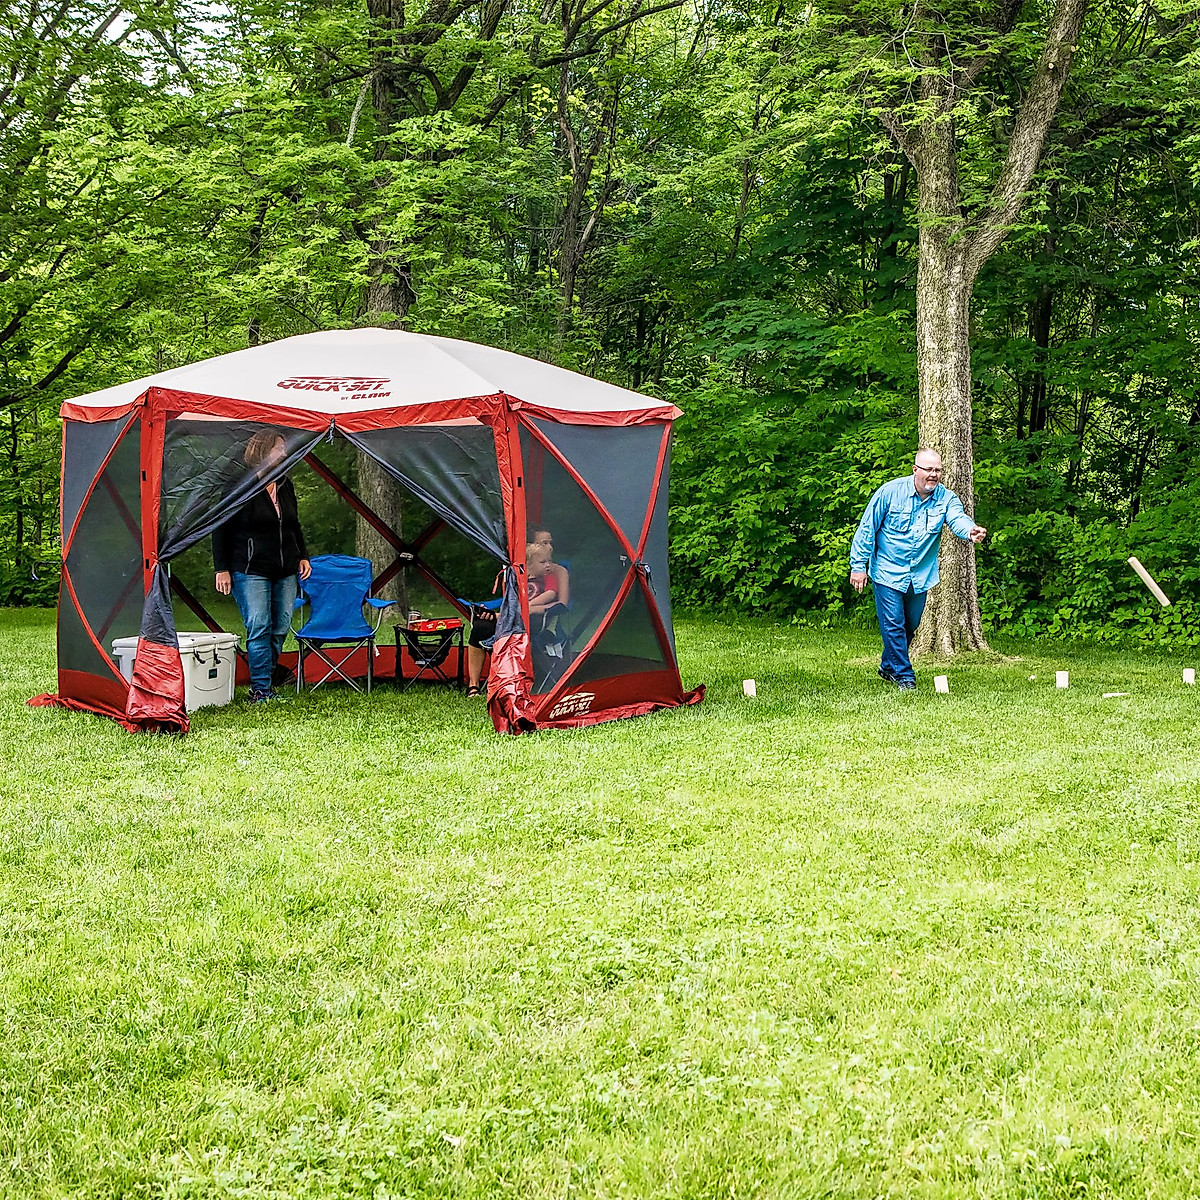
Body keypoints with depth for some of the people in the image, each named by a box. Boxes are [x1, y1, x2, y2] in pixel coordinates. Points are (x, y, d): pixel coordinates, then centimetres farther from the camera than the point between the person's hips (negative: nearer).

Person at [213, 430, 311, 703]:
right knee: (258, 628, -10)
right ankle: (261, 689, -6)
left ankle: (263, 683, 15)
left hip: (285, 572, 7)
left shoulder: (285, 485, 11)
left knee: (280, 629, 5)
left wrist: (303, 556, 18)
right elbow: (221, 529, -6)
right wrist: (222, 569, -8)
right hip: (251, 571, -7)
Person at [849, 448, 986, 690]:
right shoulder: (890, 492, -13)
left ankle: (888, 667, 36)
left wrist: (970, 531, -50)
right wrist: (858, 565, -9)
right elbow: (867, 528, -8)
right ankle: (904, 676, 3)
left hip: (921, 576, 4)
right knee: (894, 625, -8)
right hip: (888, 571, -4)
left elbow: (957, 518, -26)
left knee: (910, 626, 16)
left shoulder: (946, 498, -5)